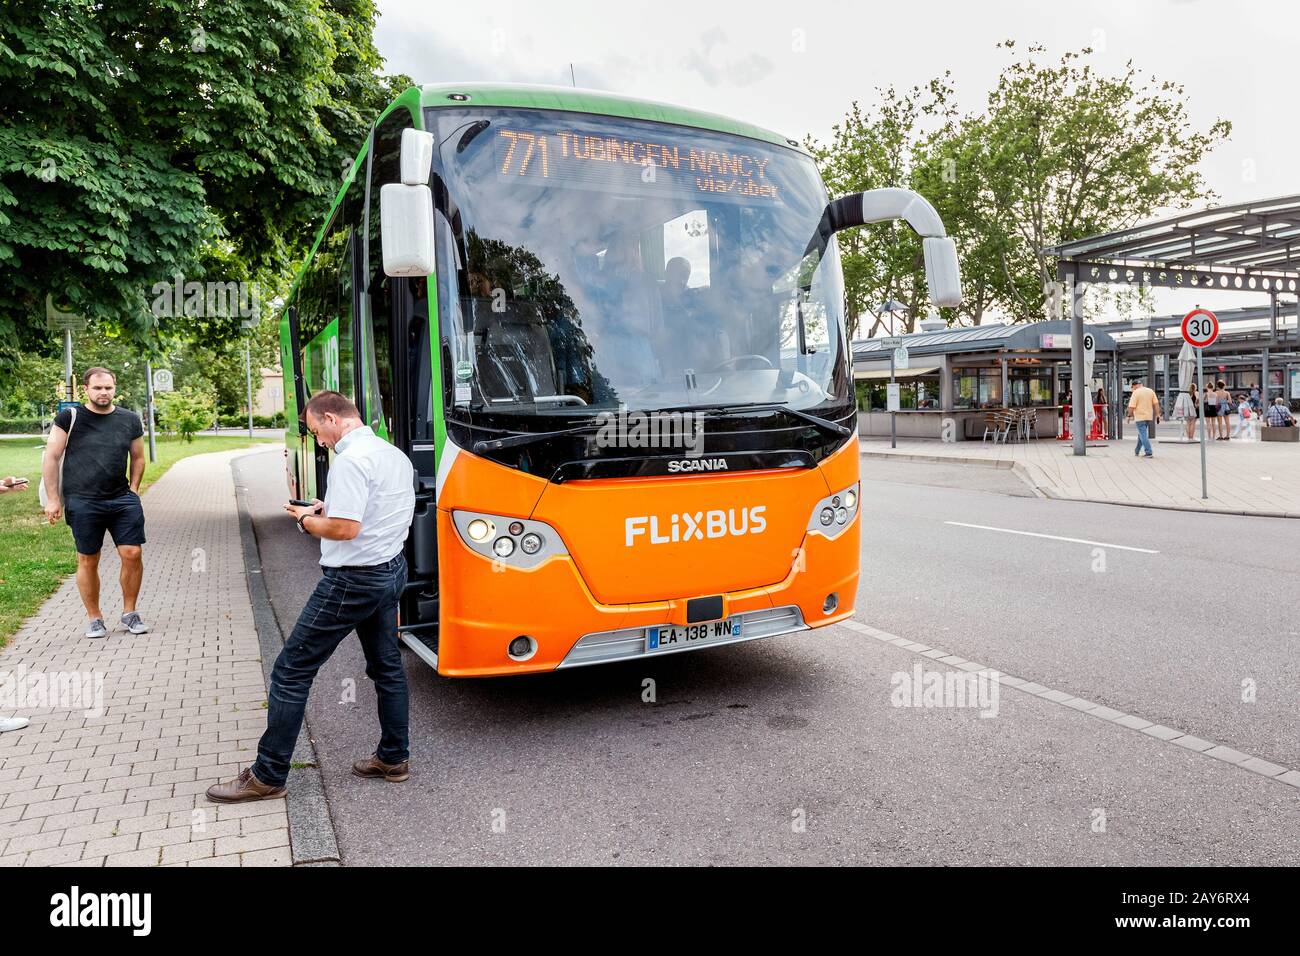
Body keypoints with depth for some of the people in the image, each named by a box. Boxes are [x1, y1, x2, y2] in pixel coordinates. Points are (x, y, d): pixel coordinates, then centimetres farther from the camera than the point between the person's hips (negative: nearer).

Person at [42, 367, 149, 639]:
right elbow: (51, 458, 2)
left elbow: (138, 458, 19)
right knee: (88, 561, 5)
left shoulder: (129, 420, 9)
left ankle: (129, 613, 14)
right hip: (82, 502, -2)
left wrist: (133, 491, 11)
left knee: (132, 554, -4)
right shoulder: (69, 418, 1)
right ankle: (94, 619, 19)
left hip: (122, 500, 2)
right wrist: (53, 499, -1)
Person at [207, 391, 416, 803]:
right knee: (387, 666, 17)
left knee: (292, 671, 0)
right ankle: (394, 757, 27)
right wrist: (328, 510, 10)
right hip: (391, 571, 10)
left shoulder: (351, 460, -19)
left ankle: (267, 776, 8)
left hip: (353, 580, -10)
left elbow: (346, 529, -25)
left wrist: (307, 520, -6)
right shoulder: (395, 455, 10)